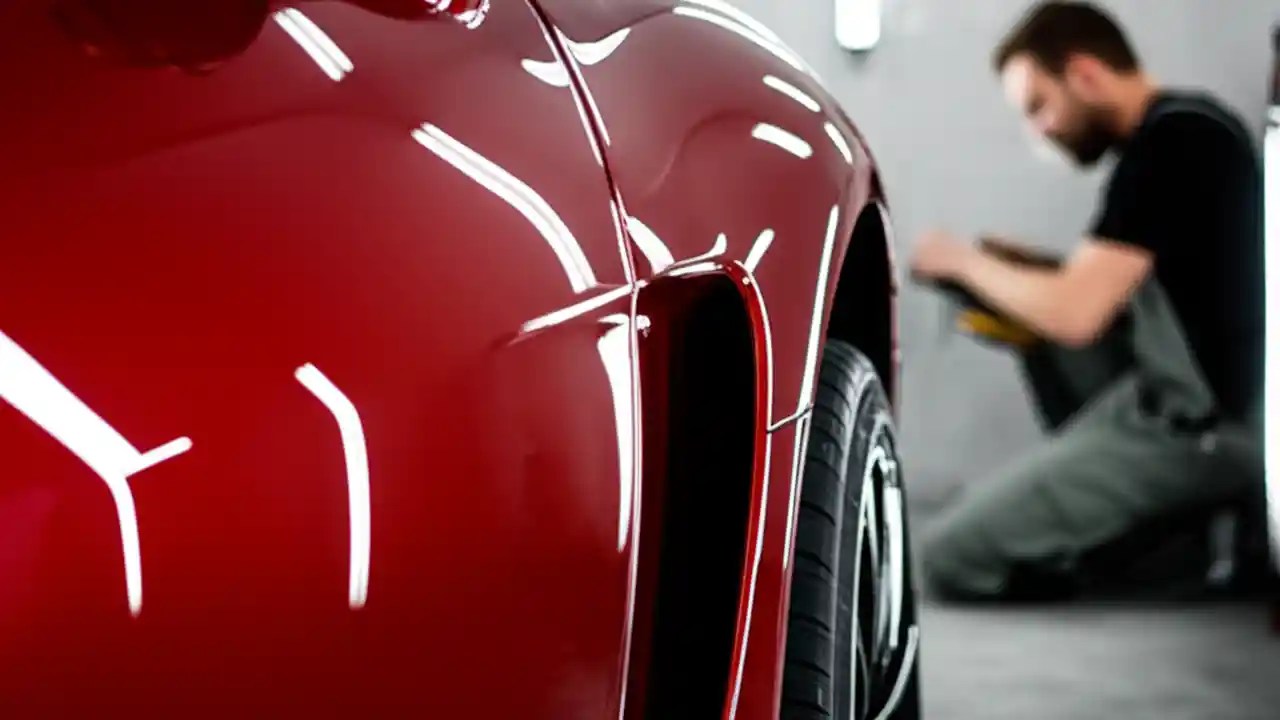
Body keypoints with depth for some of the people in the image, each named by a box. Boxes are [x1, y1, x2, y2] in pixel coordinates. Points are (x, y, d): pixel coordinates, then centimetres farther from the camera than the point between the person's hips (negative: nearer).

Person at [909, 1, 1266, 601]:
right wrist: (1009, 281, 9)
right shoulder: (1188, 124, 11)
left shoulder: (1169, 143, -19)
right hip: (1187, 398, 10)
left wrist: (966, 262, -6)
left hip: (1203, 428, -10)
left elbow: (1074, 316, -22)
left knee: (952, 558, -11)